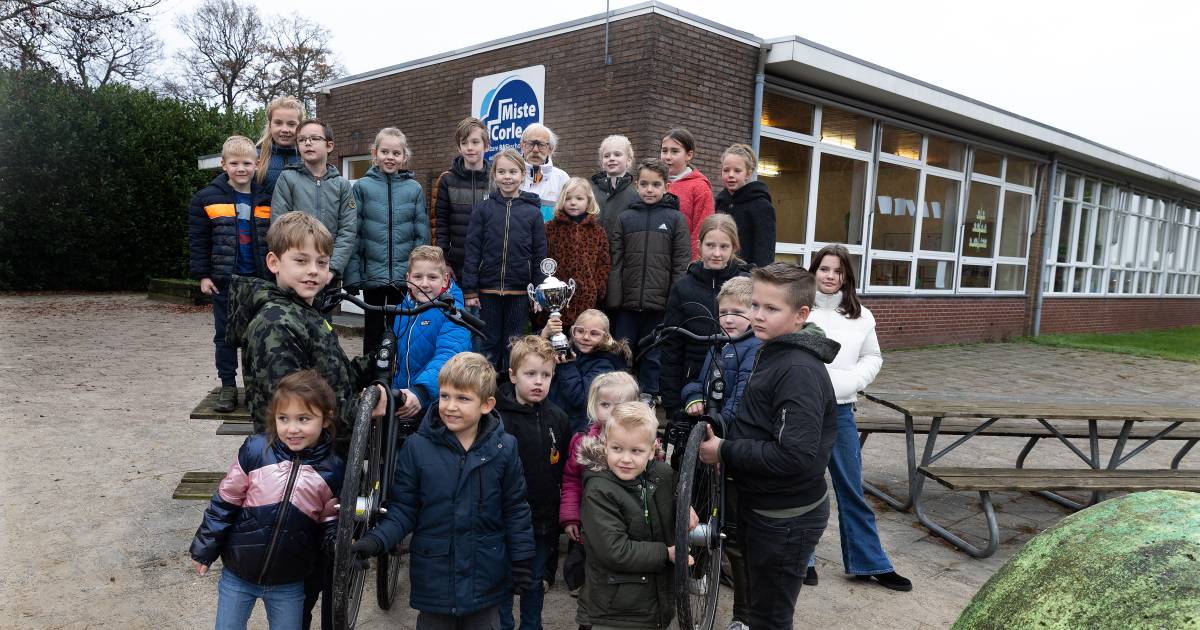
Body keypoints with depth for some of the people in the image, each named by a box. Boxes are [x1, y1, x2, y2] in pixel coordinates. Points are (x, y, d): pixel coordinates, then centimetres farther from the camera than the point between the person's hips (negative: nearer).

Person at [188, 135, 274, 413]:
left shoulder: (266, 199, 3)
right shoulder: (207, 198, -2)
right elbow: (198, 241, 0)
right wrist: (202, 275, -5)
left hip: (259, 280, 1)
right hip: (224, 280, -1)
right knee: (225, 335, 7)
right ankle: (228, 387, 16)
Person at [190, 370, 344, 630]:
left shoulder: (334, 471, -12)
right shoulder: (255, 450, -14)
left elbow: (330, 526, -2)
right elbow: (224, 503, -3)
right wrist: (204, 549, 3)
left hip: (289, 585, 0)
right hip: (236, 576, 0)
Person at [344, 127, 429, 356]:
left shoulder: (414, 189, 1)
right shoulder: (362, 186, -1)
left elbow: (422, 234, 2)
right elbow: (353, 234, -3)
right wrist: (353, 274, -7)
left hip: (405, 276, 1)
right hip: (372, 274, 0)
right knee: (373, 330, 12)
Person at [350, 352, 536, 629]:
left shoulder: (504, 448, -8)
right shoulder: (416, 447, -10)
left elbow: (515, 510, -1)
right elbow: (403, 508, -4)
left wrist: (522, 562, 2)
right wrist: (376, 540, -19)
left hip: (486, 576, 1)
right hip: (433, 575, 0)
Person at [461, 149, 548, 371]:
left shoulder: (533, 212, 1)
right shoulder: (482, 209, 1)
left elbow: (539, 255, 3)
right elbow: (472, 252, 0)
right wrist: (470, 291, -5)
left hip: (520, 292, 0)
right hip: (488, 290, 0)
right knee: (490, 344, 9)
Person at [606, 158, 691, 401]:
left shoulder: (676, 219, 2)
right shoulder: (625, 218, 6)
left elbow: (681, 263, -1)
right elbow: (615, 262, 3)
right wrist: (614, 299, -4)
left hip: (660, 302, -1)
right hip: (627, 302, 2)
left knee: (652, 355, 9)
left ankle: (647, 397, 23)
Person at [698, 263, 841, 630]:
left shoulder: (799, 371, -25)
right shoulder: (771, 352, 5)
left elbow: (796, 456, -31)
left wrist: (725, 452, -23)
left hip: (785, 518, -9)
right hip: (760, 505, 9)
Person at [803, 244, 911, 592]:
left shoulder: (860, 316, 6)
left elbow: (873, 357, 14)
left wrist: (853, 380, -3)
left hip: (840, 411, 3)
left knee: (852, 490, 12)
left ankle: (869, 563, 26)